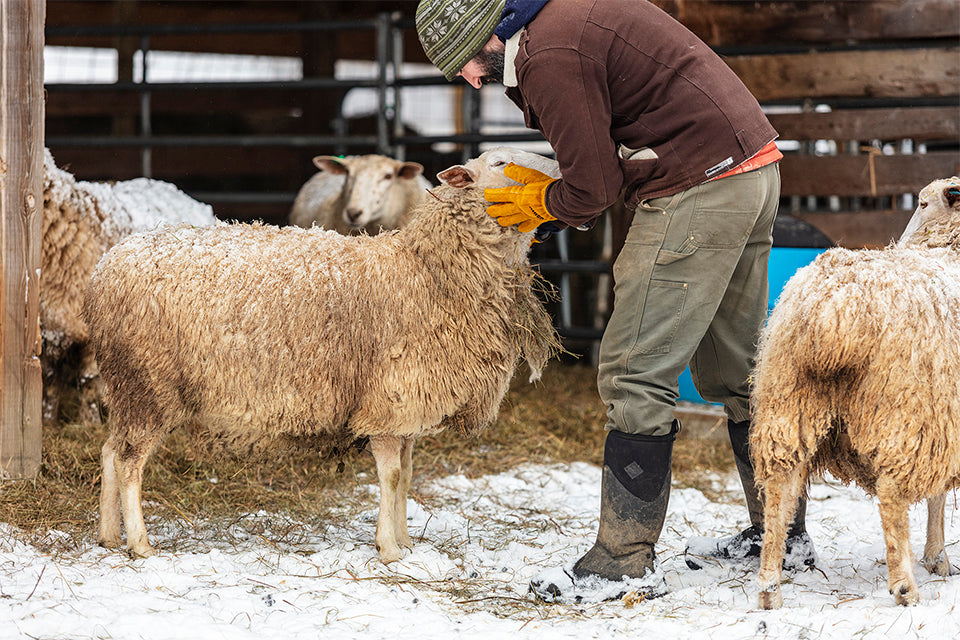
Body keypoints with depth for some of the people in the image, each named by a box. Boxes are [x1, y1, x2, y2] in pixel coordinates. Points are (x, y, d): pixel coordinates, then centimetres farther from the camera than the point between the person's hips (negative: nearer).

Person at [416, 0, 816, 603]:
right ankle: (780, 533, 29)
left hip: (698, 187, -10)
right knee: (735, 367, 19)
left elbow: (592, 188, -14)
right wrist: (544, 203, 18)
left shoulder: (552, 59, -16)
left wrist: (542, 203, 5)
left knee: (636, 375, -8)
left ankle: (625, 563, -6)